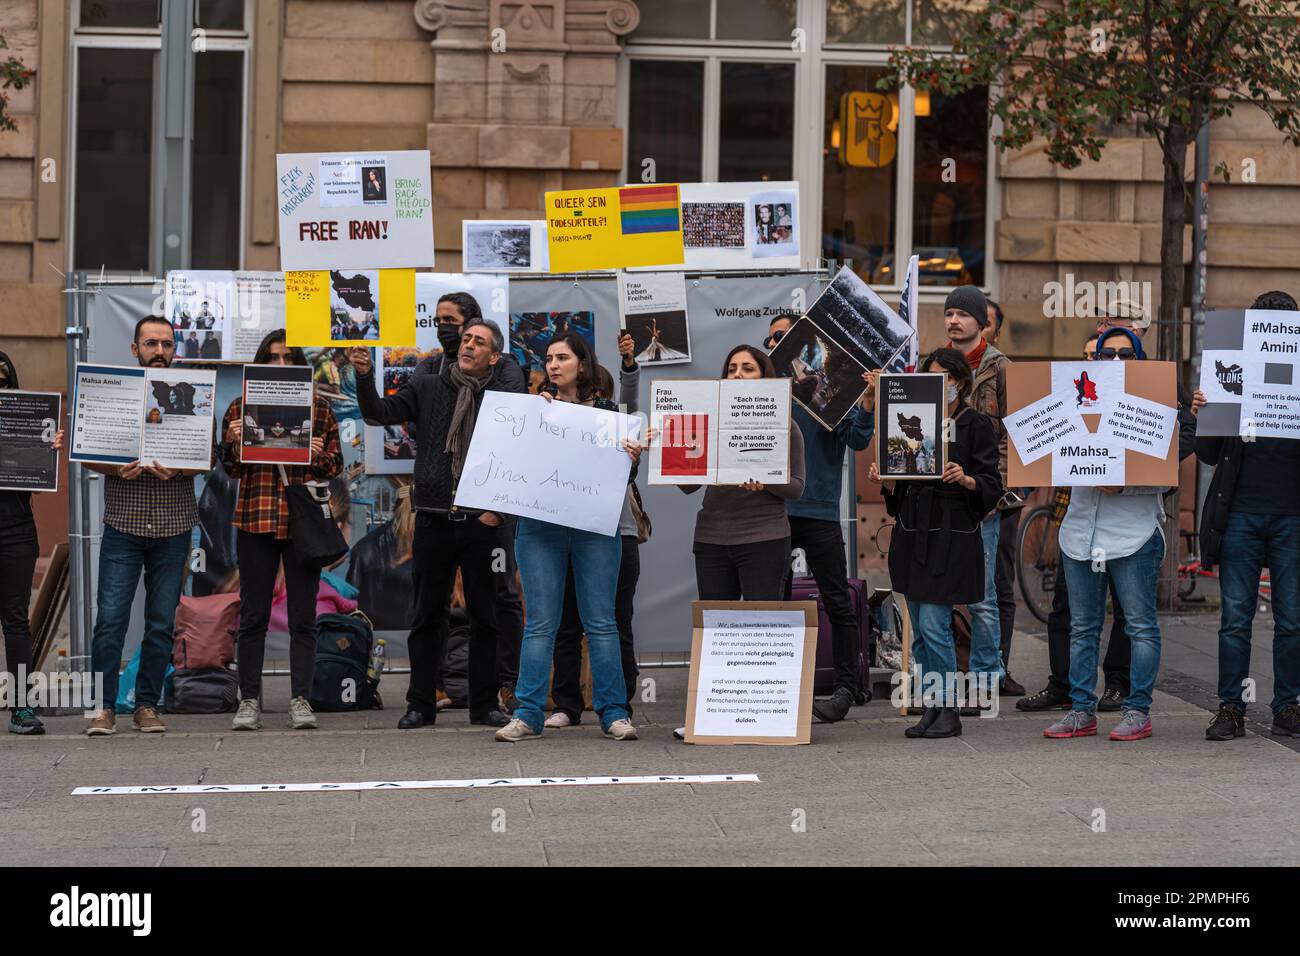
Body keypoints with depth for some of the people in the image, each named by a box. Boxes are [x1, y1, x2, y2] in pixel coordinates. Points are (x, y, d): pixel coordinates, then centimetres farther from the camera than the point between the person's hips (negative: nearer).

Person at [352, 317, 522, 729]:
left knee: (484, 617, 7)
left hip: (482, 522, -1)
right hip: (434, 520, 1)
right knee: (427, 616, 7)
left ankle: (485, 704, 15)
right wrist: (364, 376, -19)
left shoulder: (508, 395, 1)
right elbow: (379, 414, -2)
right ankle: (421, 704, 14)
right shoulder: (427, 388, 7)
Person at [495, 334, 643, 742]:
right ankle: (528, 715, 3)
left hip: (595, 527, -1)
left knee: (601, 621, 1)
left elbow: (622, 479, 7)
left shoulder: (607, 412, 7)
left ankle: (613, 713, 6)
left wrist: (633, 460, -14)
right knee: (539, 623, 1)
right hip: (540, 527, 1)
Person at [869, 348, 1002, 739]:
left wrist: (965, 479, -25)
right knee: (919, 632, 7)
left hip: (952, 535, -6)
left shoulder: (976, 425, -1)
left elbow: (992, 486, -6)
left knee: (934, 625, -11)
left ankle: (948, 711, 0)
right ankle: (930, 709, 14)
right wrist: (885, 481, -3)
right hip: (913, 532, 6)